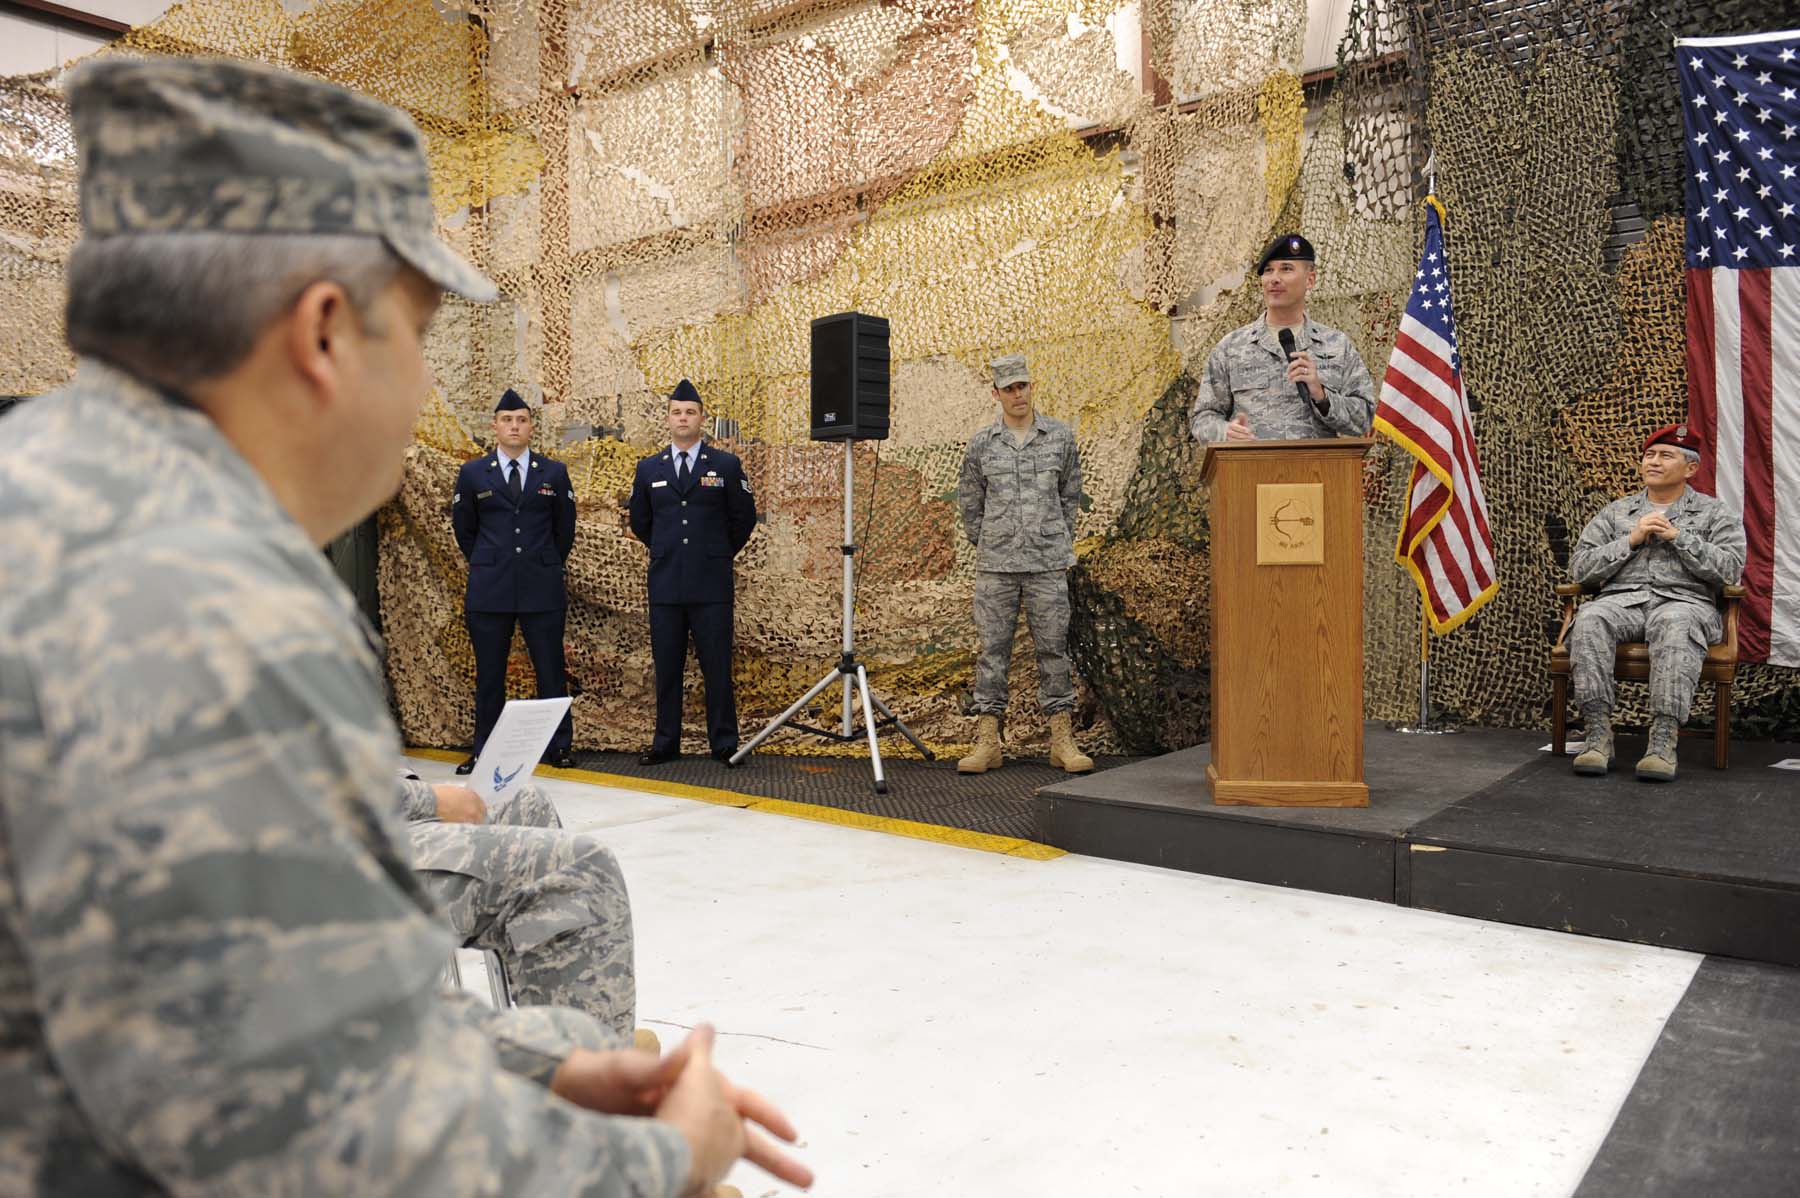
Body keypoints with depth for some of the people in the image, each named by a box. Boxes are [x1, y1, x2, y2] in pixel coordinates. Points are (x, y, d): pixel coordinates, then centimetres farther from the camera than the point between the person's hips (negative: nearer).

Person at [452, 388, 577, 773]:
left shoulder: (554, 473, 6)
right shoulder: (473, 473, 6)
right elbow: (464, 529, 15)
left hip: (543, 589, 0)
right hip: (488, 591, 0)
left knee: (551, 670, 3)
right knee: (488, 674, 6)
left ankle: (559, 748, 12)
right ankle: (484, 750, 15)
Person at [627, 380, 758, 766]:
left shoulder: (727, 465, 2)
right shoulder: (649, 469, 10)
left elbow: (744, 519, 8)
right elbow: (639, 522, 20)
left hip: (712, 585, -2)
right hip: (665, 585, 2)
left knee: (717, 668, 0)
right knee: (666, 668, 6)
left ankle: (725, 744, 8)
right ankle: (666, 743, 15)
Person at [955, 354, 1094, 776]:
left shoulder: (1061, 437, 5)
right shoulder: (980, 444, 4)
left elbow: (1070, 495, 16)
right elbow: (968, 502, 14)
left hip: (1048, 565, 0)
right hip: (995, 567, 0)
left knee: (1053, 649, 3)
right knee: (993, 649, 2)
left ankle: (1063, 741, 9)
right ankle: (987, 741, 7)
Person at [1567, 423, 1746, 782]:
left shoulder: (1714, 513, 18)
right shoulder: (1615, 512, 22)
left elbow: (1730, 568, 1)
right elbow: (1579, 568, 11)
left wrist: (1678, 536, -3)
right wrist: (1631, 540, 0)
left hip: (1684, 601, -2)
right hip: (1622, 600, 2)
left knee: (1675, 626, -40)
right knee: (1590, 618, -34)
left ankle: (1664, 740, -44)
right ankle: (1598, 734, -37)